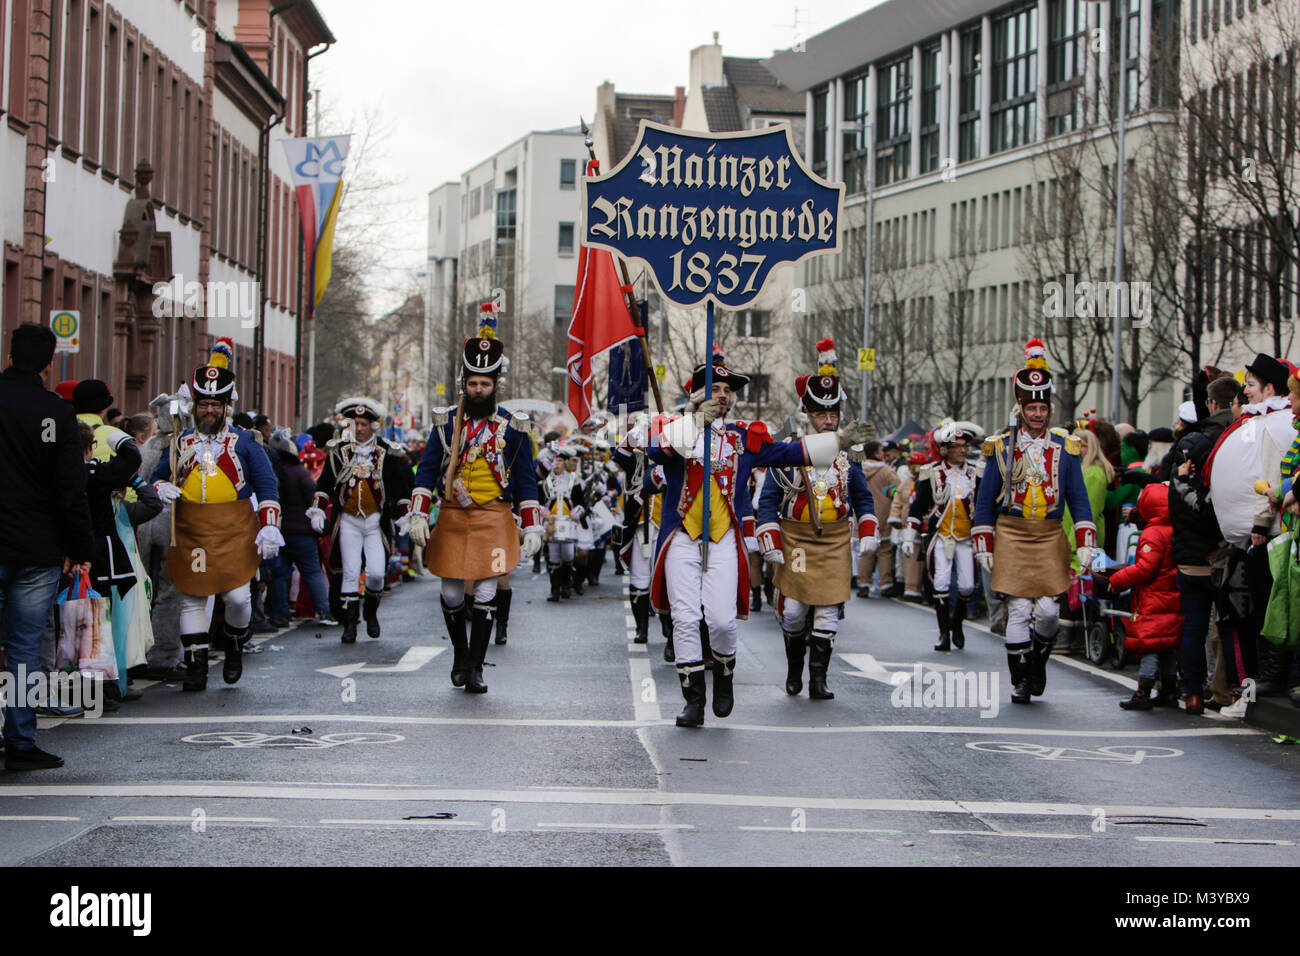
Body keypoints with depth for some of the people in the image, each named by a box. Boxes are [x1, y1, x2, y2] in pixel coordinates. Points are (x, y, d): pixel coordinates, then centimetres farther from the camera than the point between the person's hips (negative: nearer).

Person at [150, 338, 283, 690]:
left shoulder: (243, 442, 5)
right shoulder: (181, 442, 11)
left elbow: (267, 486, 5)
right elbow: (159, 474, 21)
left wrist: (269, 527, -5)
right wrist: (162, 489, -3)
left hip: (235, 532, -2)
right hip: (190, 534, 2)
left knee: (237, 595, -7)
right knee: (191, 598, 2)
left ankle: (235, 647, 21)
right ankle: (196, 664, 9)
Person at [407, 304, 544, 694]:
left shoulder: (513, 428, 3)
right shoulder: (447, 424, 7)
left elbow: (527, 481, 6)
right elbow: (426, 471, 6)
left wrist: (532, 528, 2)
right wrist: (419, 515, -4)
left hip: (494, 519, -2)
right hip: (452, 518, 2)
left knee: (485, 597, -5)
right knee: (452, 595, 5)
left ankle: (475, 668, 1)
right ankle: (460, 654, 28)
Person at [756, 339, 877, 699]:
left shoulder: (847, 454, 7)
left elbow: (863, 497, 19)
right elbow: (768, 500, 0)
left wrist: (868, 533, 7)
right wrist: (771, 542, -7)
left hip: (835, 543, 2)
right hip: (796, 541, -2)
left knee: (828, 611, -2)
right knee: (793, 610, -1)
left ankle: (818, 679, 4)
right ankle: (794, 666, 25)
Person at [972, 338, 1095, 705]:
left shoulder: (1065, 447, 6)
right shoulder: (1000, 448, 3)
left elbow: (1079, 498, 8)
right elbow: (984, 501, 7)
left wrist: (1085, 544, -1)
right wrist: (983, 546, 3)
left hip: (1050, 539, 1)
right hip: (1012, 537, -1)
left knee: (1049, 610, -5)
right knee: (1018, 610, -5)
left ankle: (1038, 659, 23)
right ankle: (1021, 681, 6)